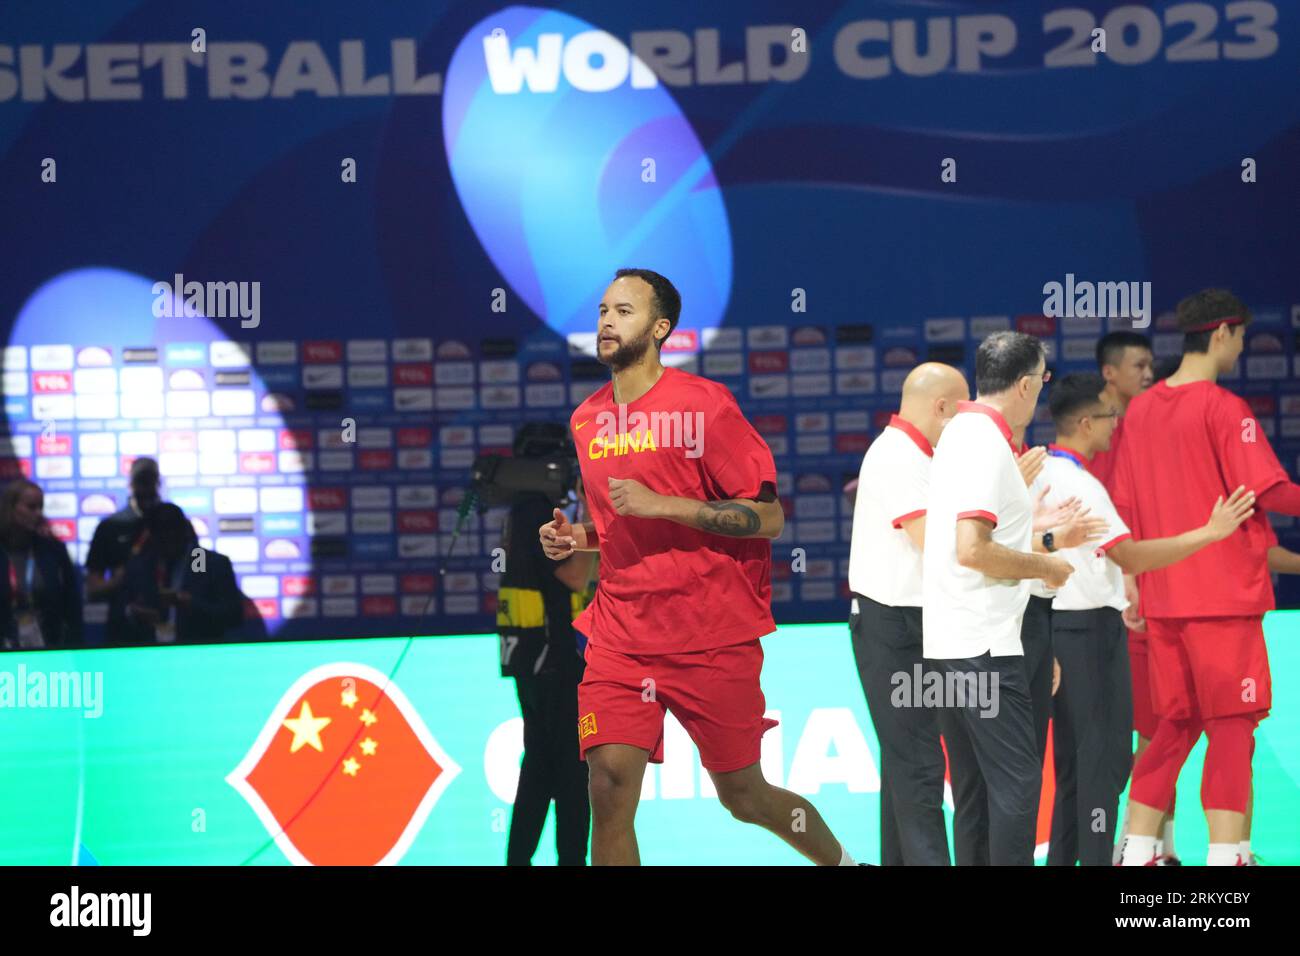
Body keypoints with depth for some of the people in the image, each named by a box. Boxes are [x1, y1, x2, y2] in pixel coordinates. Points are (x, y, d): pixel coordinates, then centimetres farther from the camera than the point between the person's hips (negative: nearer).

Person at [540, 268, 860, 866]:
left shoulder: (704, 405, -8)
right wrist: (577, 538, 5)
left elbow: (768, 518, -12)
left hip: (713, 639, -4)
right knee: (609, 784, -13)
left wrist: (660, 503, -19)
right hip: (620, 635, 4)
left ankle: (840, 860, 36)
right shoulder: (586, 420, 11)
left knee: (743, 795, 7)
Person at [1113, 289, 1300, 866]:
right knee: (1232, 726, -2)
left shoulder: (1140, 410, 9)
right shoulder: (1225, 409, -12)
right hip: (1225, 594, -7)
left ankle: (1136, 851, 14)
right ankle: (1225, 853, -7)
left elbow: (1125, 512, 13)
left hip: (1163, 597, 7)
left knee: (1176, 724, 15)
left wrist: (1132, 589, 20)